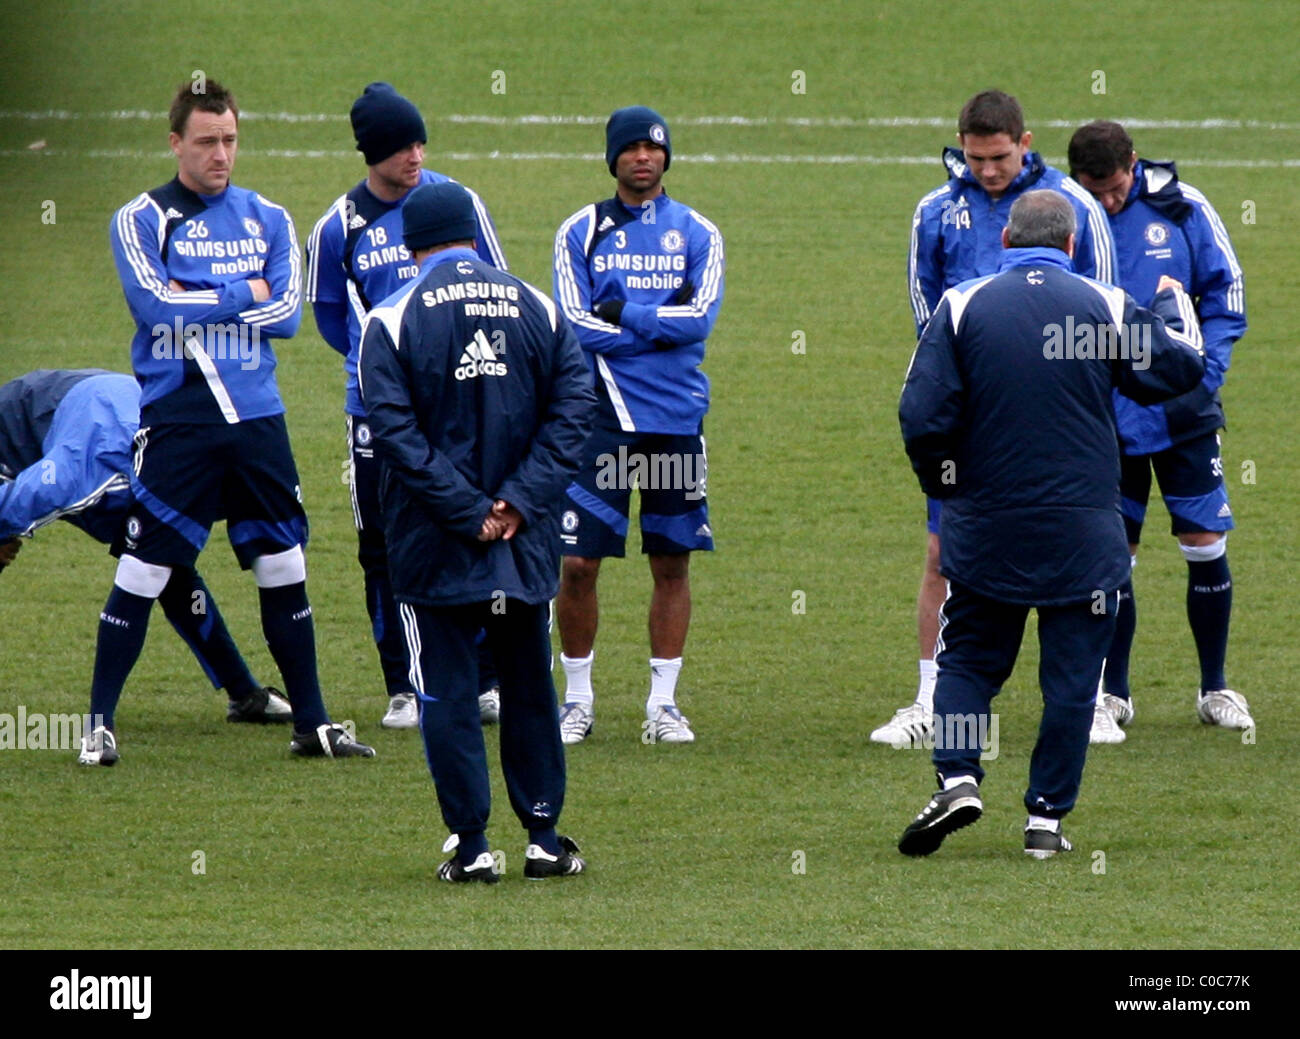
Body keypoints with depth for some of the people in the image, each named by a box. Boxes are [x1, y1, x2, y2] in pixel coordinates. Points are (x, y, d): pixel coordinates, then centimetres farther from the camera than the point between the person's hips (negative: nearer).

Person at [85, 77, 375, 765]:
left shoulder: (267, 219, 11)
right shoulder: (141, 220, -1)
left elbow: (287, 313, 0)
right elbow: (155, 306, -15)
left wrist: (198, 300, -9)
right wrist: (243, 295, -8)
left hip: (255, 417, 4)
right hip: (176, 418, -4)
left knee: (284, 570, 7)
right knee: (142, 572, -5)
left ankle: (311, 724, 16)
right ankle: (99, 725, 3)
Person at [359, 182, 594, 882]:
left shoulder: (391, 321, -6)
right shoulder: (537, 310, 3)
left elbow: (395, 431, -14)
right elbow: (572, 410, -4)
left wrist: (469, 512, -14)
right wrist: (518, 501, -9)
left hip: (434, 547, -3)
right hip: (528, 538, 3)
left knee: (447, 694, 4)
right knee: (529, 687, 14)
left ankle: (471, 846, 2)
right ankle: (544, 840, 15)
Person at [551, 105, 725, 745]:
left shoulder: (697, 234, 7)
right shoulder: (581, 232, 4)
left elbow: (700, 318, -7)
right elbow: (575, 325, -8)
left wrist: (622, 316, -10)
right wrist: (662, 324, -9)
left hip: (676, 421, 1)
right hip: (600, 419, -1)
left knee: (672, 564, 5)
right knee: (578, 564, -3)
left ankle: (663, 703, 14)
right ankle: (577, 698, 11)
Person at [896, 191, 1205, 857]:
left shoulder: (961, 307, -4)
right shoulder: (1105, 307, -4)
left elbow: (922, 415, -8)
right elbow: (1180, 369, 8)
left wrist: (941, 483, 11)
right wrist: (1173, 304, 27)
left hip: (985, 527, 0)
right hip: (1083, 534, 0)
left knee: (967, 659, 12)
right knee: (1071, 675, 7)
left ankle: (957, 779, -7)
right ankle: (1047, 816, 6)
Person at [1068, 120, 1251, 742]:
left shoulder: (1181, 208, -3)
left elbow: (1226, 294, 5)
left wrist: (1202, 376, -6)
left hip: (1183, 412, 1)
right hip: (1105, 418, -1)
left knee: (1205, 543, 3)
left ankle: (1214, 689, 18)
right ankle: (1111, 696, 14)